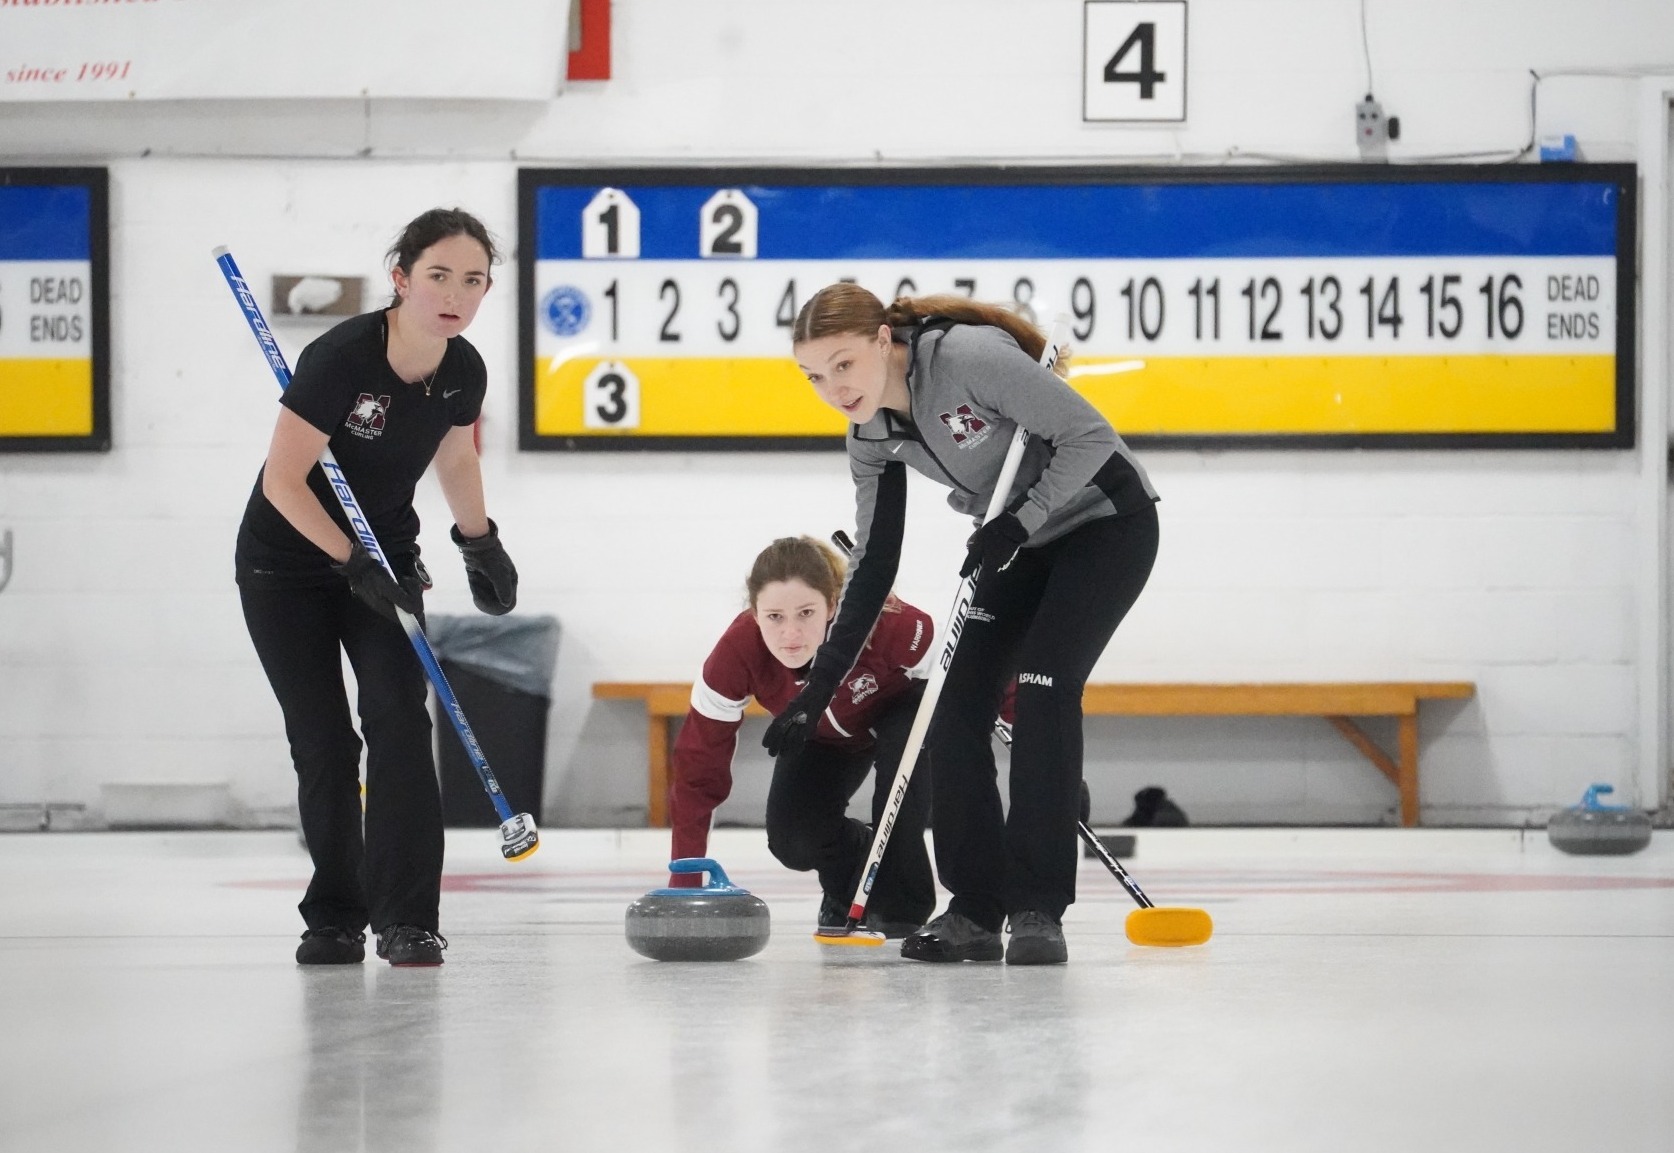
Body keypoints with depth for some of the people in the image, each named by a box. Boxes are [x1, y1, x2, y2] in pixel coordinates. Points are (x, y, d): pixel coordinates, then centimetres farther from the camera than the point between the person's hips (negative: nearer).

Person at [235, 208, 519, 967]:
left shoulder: (464, 373, -10)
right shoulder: (342, 358, -28)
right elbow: (282, 481, -24)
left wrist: (480, 542, 7)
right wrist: (354, 563, -28)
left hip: (384, 556, 4)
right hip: (287, 563, -4)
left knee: (399, 718, -13)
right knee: (322, 740, -4)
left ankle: (406, 919, -14)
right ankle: (334, 919, 11)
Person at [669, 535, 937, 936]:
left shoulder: (886, 623, -43)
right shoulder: (738, 652, -35)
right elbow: (699, 763, -29)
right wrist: (684, 885, -31)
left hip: (900, 710, -2)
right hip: (821, 736, 2)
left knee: (905, 753, -34)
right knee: (793, 839, -18)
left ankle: (901, 903, -14)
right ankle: (849, 887, 16)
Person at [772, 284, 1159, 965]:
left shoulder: (970, 357, -30)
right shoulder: (872, 435, -6)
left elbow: (1088, 435, -26)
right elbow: (874, 564, 1)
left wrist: (1016, 523, -29)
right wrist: (821, 683, -3)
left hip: (1106, 521, -7)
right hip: (1016, 544, 7)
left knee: (1044, 689, -20)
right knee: (957, 698, -5)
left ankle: (1038, 910, -16)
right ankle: (975, 909, 2)